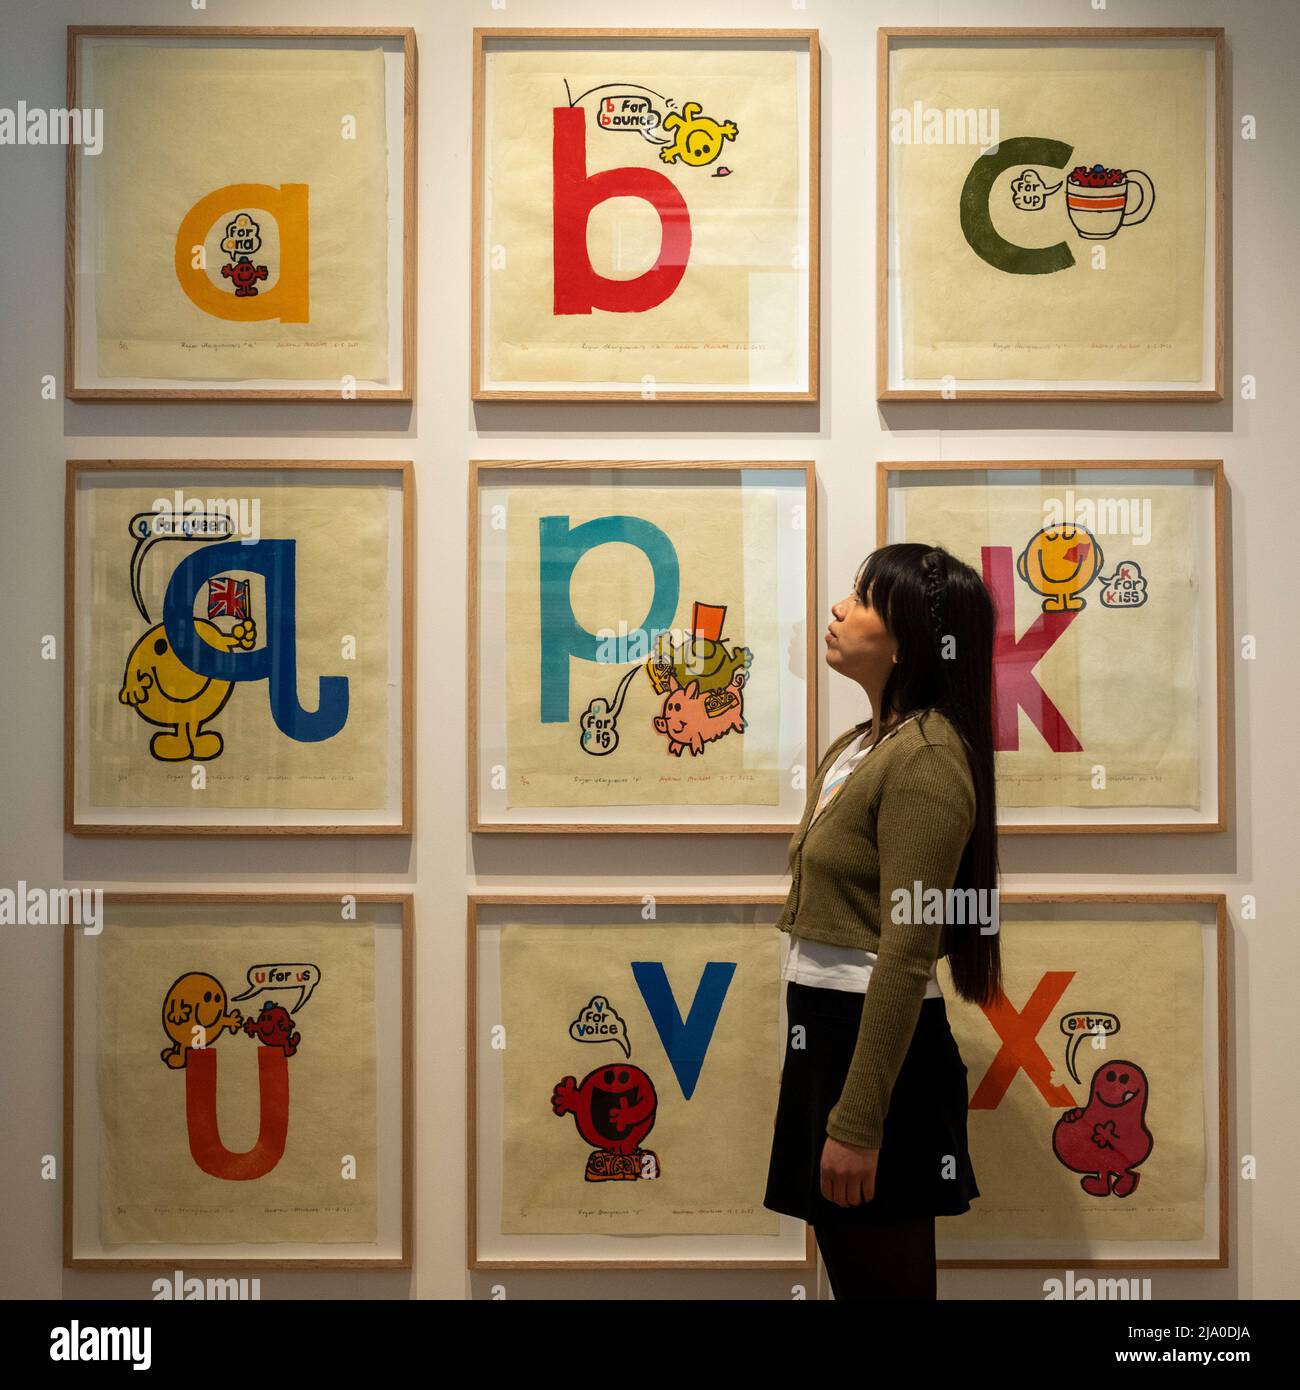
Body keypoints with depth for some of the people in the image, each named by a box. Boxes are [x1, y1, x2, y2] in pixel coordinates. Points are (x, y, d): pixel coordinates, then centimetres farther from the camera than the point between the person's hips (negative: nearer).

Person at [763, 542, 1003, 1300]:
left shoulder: (925, 760, -17)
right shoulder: (857, 746, 12)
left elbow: (907, 954, -21)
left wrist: (858, 1121, -22)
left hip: (878, 1047, -9)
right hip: (823, 1033, 9)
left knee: (884, 1280, 5)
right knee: (849, 1271, 19)